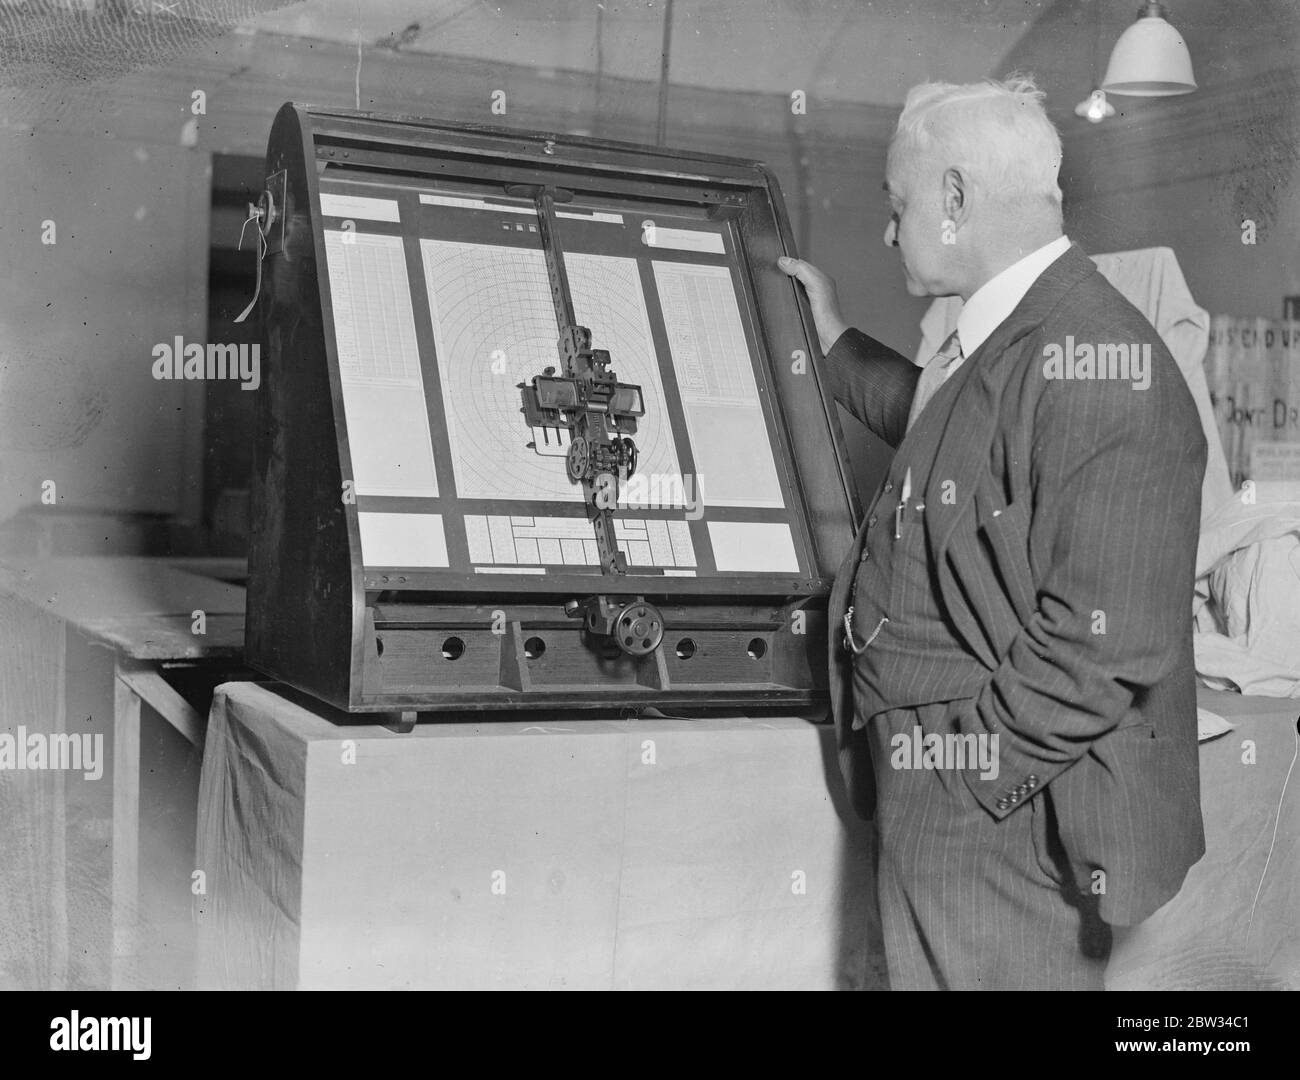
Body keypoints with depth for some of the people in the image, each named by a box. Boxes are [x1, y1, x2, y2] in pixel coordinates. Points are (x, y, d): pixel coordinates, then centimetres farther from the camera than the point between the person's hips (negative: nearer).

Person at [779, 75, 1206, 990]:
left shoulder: (1092, 364, -23)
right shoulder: (1001, 341, 7)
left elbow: (1104, 649, -27)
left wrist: (953, 769, -19)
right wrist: (834, 342, 37)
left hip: (1003, 822, -9)